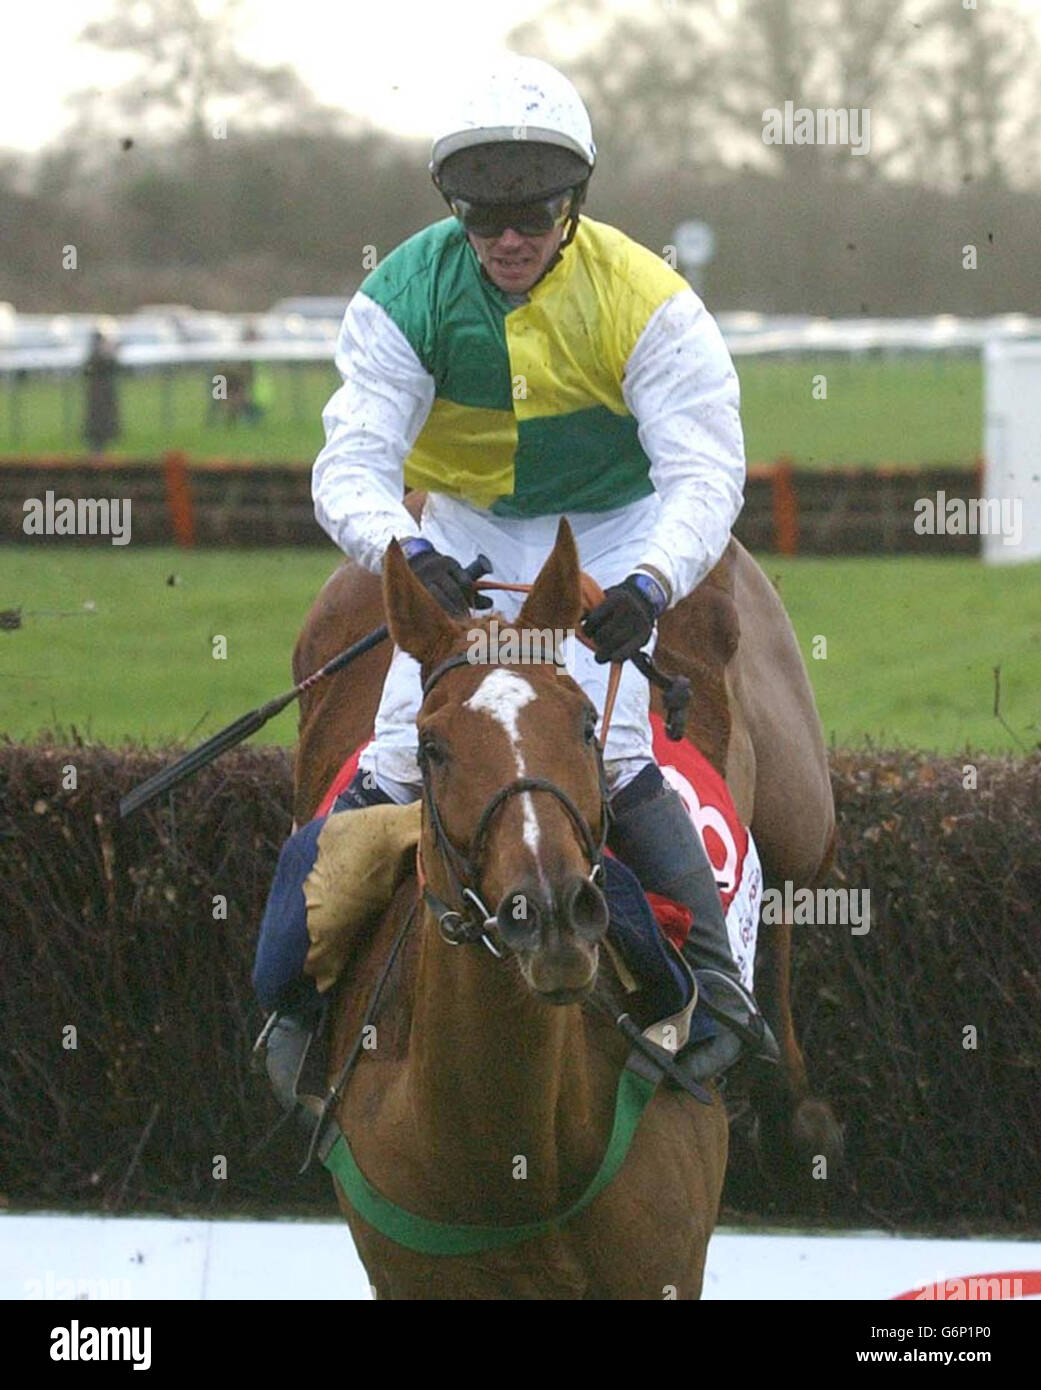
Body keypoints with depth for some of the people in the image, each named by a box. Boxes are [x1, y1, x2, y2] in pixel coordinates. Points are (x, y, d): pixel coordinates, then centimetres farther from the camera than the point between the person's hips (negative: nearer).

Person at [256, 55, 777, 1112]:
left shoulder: (645, 301, -22)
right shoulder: (405, 298, -17)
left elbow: (705, 471, -27)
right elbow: (353, 461, -25)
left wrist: (650, 585, -47)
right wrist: (409, 555, -47)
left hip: (610, 529, -2)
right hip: (461, 532, 2)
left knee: (609, 748, -20)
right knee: (401, 744, -9)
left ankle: (716, 985, -11)